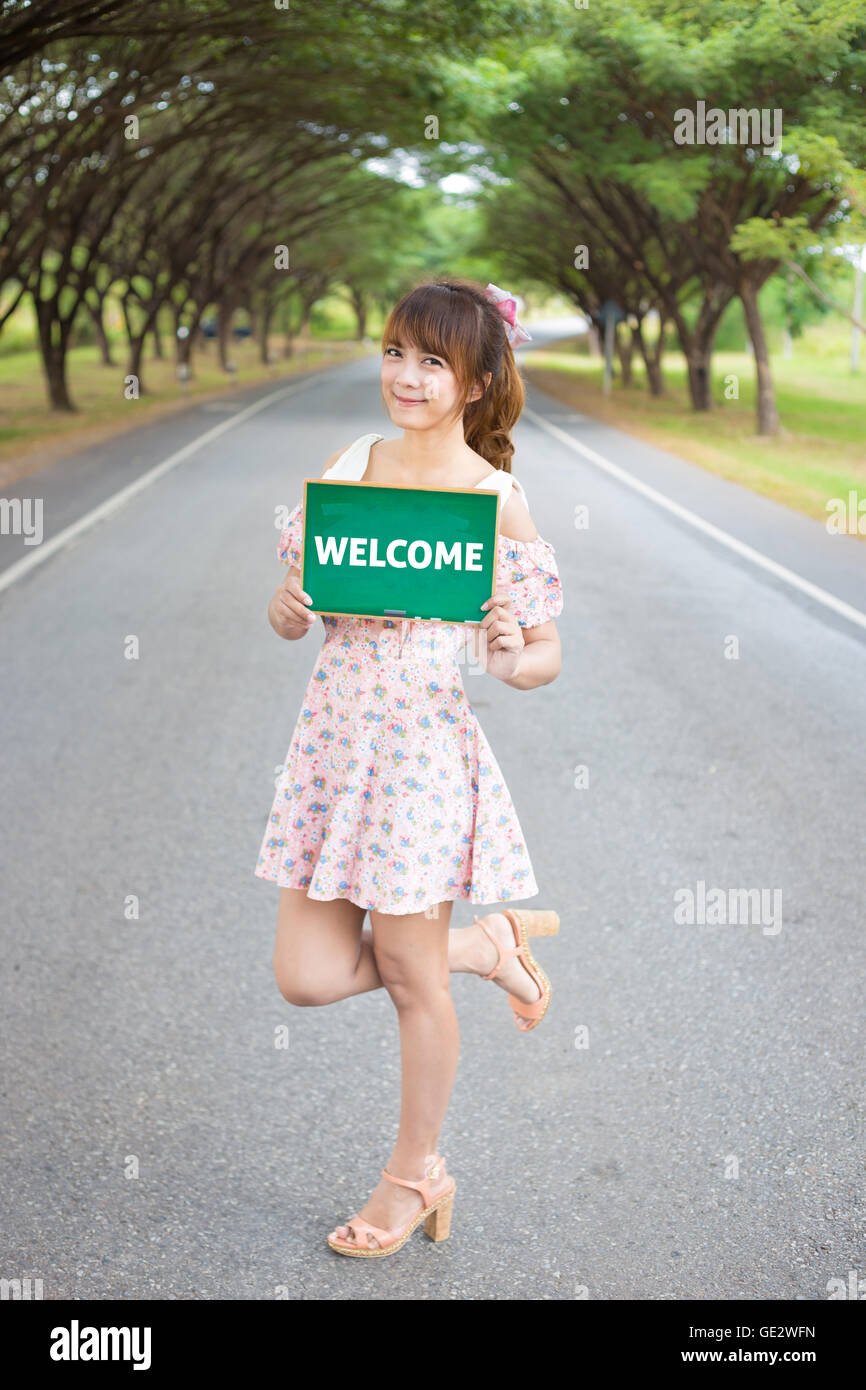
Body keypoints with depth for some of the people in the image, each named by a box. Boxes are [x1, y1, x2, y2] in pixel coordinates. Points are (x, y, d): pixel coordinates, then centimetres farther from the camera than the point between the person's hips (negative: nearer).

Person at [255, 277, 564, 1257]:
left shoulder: (498, 502, -7)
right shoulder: (345, 467, 5)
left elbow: (546, 656, -3)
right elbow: (288, 617, 9)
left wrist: (509, 659, -25)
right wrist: (291, 605, -14)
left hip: (424, 745, -5)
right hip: (333, 734, 5)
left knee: (411, 981, 7)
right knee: (306, 976, 5)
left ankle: (414, 1174, 31)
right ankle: (486, 946, 29)